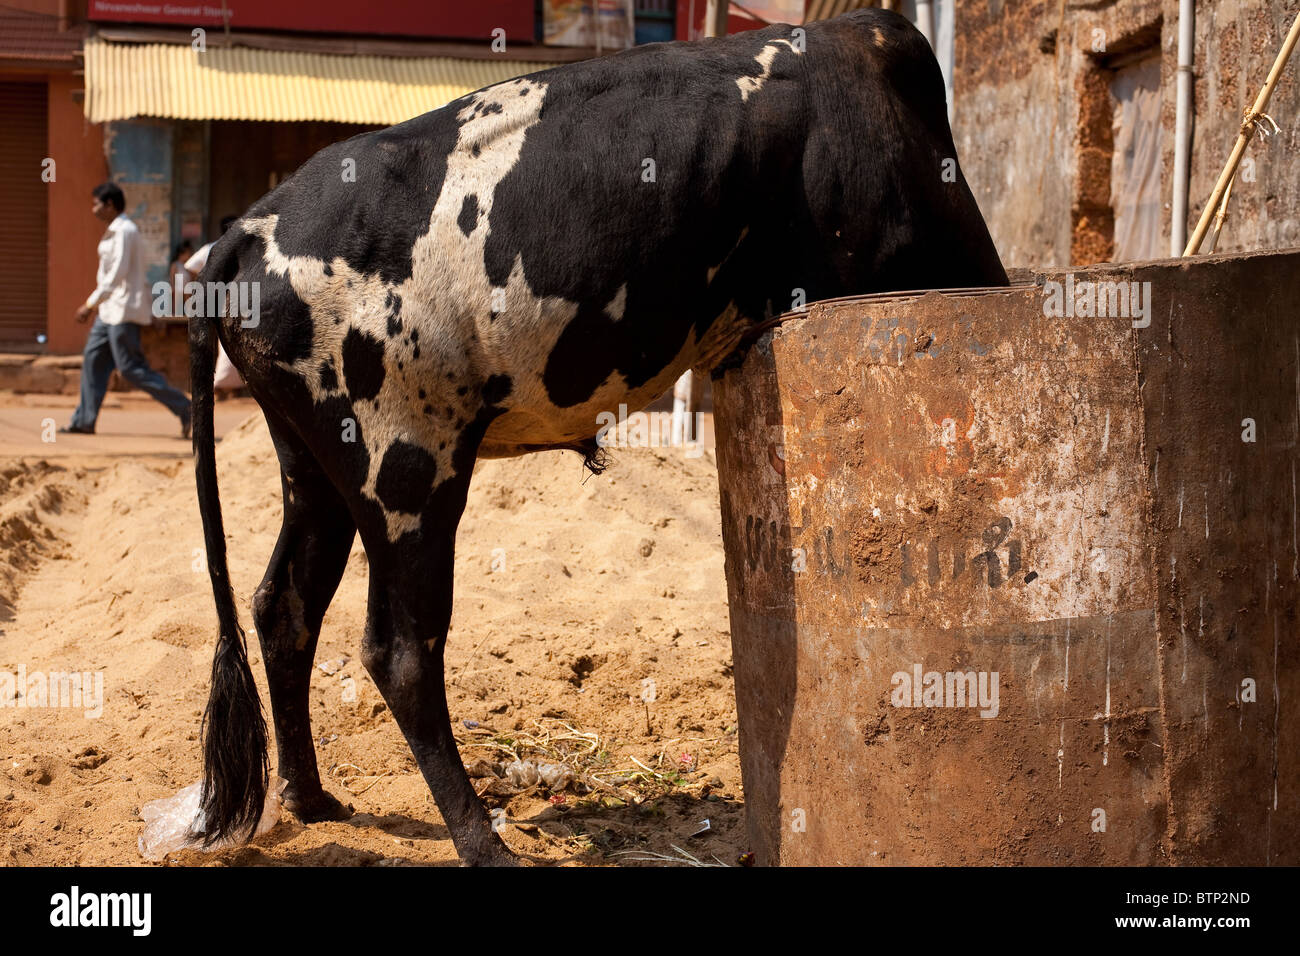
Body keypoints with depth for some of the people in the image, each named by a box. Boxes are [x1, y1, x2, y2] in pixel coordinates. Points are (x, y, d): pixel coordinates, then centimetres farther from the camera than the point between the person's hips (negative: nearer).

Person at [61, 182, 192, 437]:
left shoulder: (124, 230, -15)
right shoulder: (115, 231, 16)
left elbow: (118, 273, -21)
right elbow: (139, 273, 20)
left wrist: (91, 303, -20)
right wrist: (147, 309, 22)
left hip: (123, 309, -10)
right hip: (112, 309, 10)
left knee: (131, 368, -9)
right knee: (94, 358, 8)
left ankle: (184, 408, -7)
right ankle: (84, 421, 11)